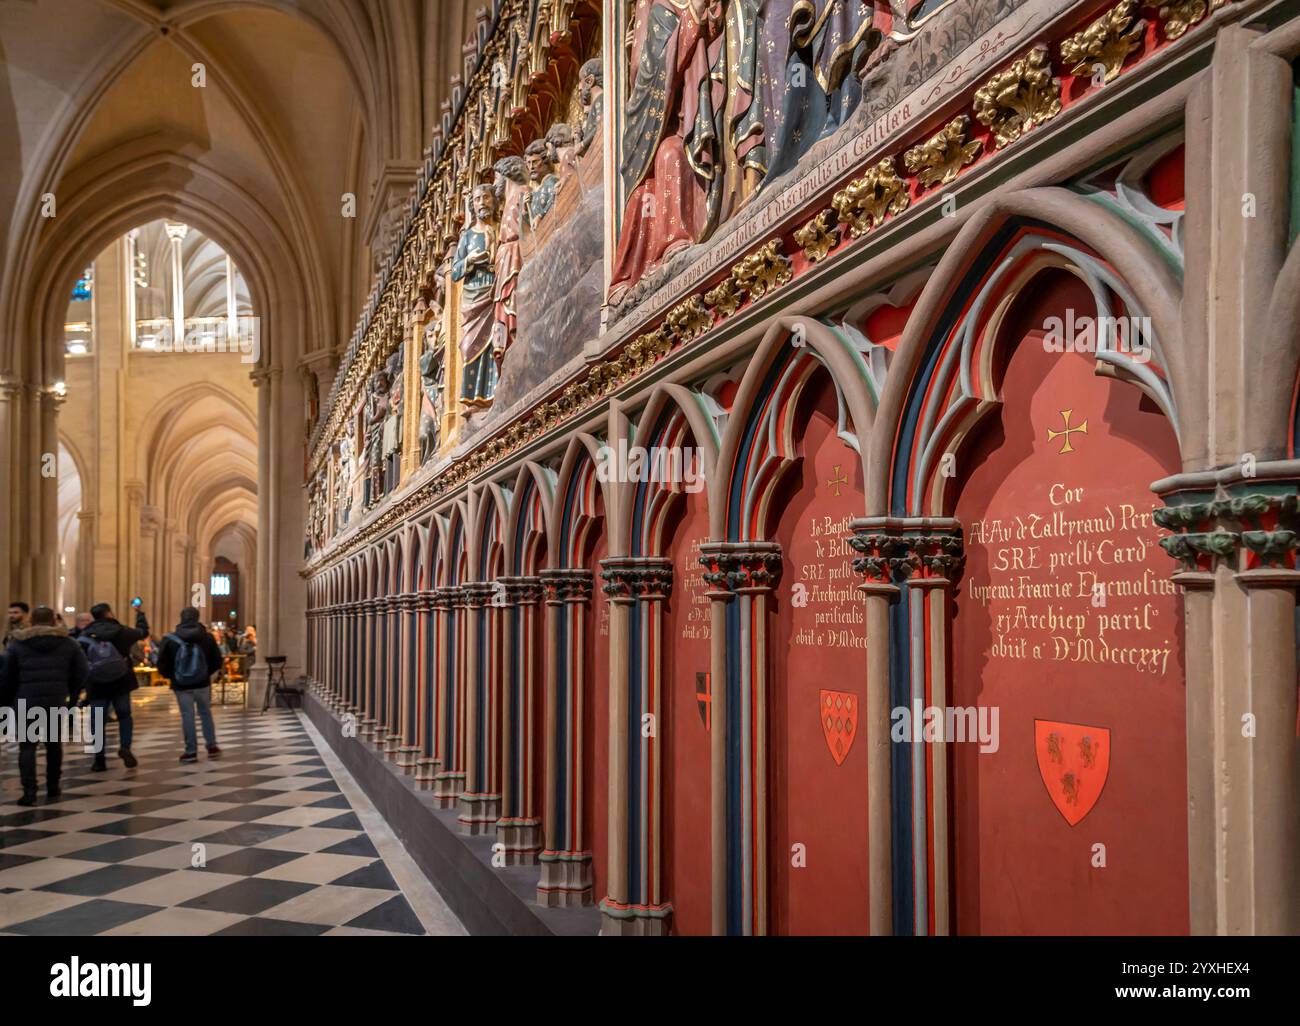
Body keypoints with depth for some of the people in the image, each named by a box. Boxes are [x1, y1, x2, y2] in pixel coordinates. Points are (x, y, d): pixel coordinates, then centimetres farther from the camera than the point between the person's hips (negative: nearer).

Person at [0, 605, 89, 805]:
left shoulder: (18, 643, 5)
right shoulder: (68, 643, 8)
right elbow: (82, 673, 5)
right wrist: (72, 696, 17)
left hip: (27, 702, -2)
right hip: (57, 702, 2)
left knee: (27, 746, 1)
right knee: (54, 743, 17)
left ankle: (29, 791, -12)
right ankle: (53, 787, 24)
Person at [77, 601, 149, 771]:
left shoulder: (85, 635, 0)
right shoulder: (120, 631, -2)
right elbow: (143, 632, 15)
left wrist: (83, 683, 1)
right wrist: (140, 613, 30)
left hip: (96, 685, 1)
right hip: (120, 683, -1)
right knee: (124, 715, 15)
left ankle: (99, 760, 5)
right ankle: (125, 747, -7)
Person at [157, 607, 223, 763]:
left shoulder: (170, 640, -8)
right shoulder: (207, 637, -4)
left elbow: (162, 664, -4)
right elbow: (217, 661, 1)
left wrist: (171, 676, 14)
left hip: (181, 685, -1)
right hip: (202, 683, 1)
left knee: (187, 716, 4)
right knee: (206, 713, 14)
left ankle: (191, 751, 5)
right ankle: (212, 747, 16)